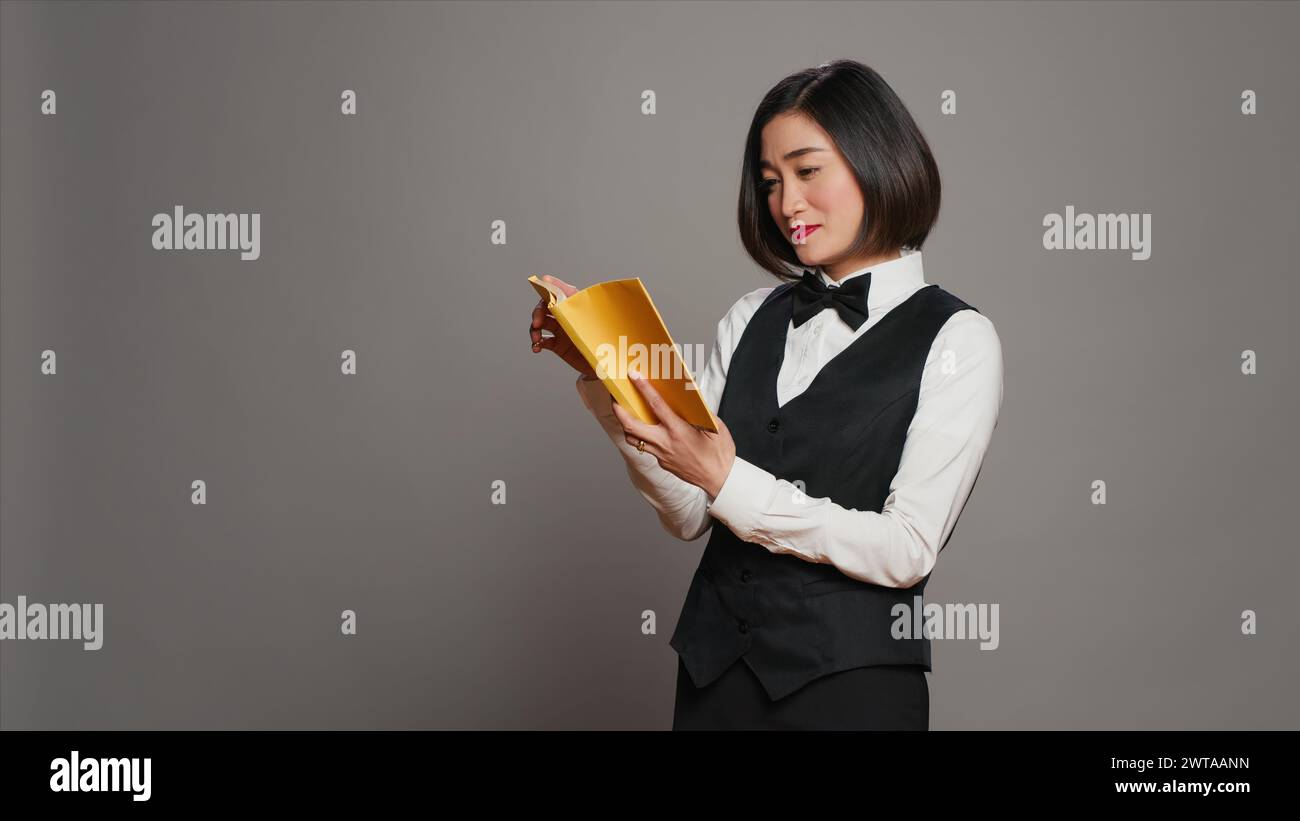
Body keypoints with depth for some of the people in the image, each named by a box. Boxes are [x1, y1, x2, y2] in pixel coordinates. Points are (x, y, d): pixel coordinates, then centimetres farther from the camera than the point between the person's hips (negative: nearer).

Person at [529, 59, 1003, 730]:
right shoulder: (752, 319, 6)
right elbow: (687, 517, 2)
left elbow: (908, 549, -15)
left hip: (850, 682, -4)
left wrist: (728, 480, -21)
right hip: (715, 670, 4)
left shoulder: (957, 339, -8)